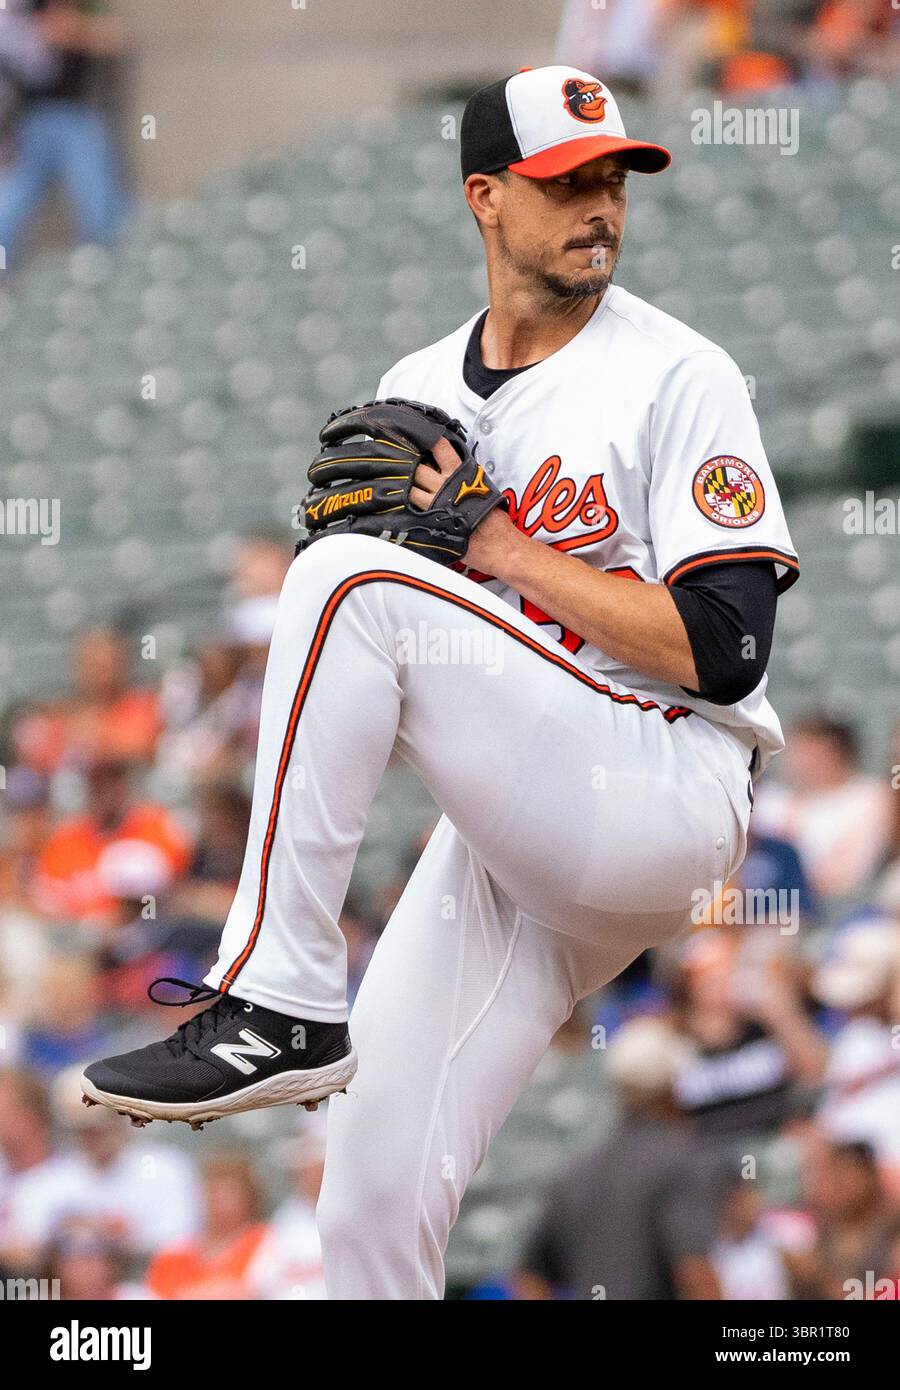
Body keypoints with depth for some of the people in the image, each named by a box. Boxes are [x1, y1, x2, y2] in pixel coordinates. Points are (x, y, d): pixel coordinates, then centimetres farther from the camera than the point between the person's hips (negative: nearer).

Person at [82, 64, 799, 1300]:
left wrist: (498, 543, -13)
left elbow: (725, 650, -15)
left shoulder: (678, 376, -4)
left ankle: (276, 1006, -24)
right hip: (508, 834, 6)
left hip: (665, 796, -6)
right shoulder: (414, 393, 15)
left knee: (352, 586, -24)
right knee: (375, 1195, -2)